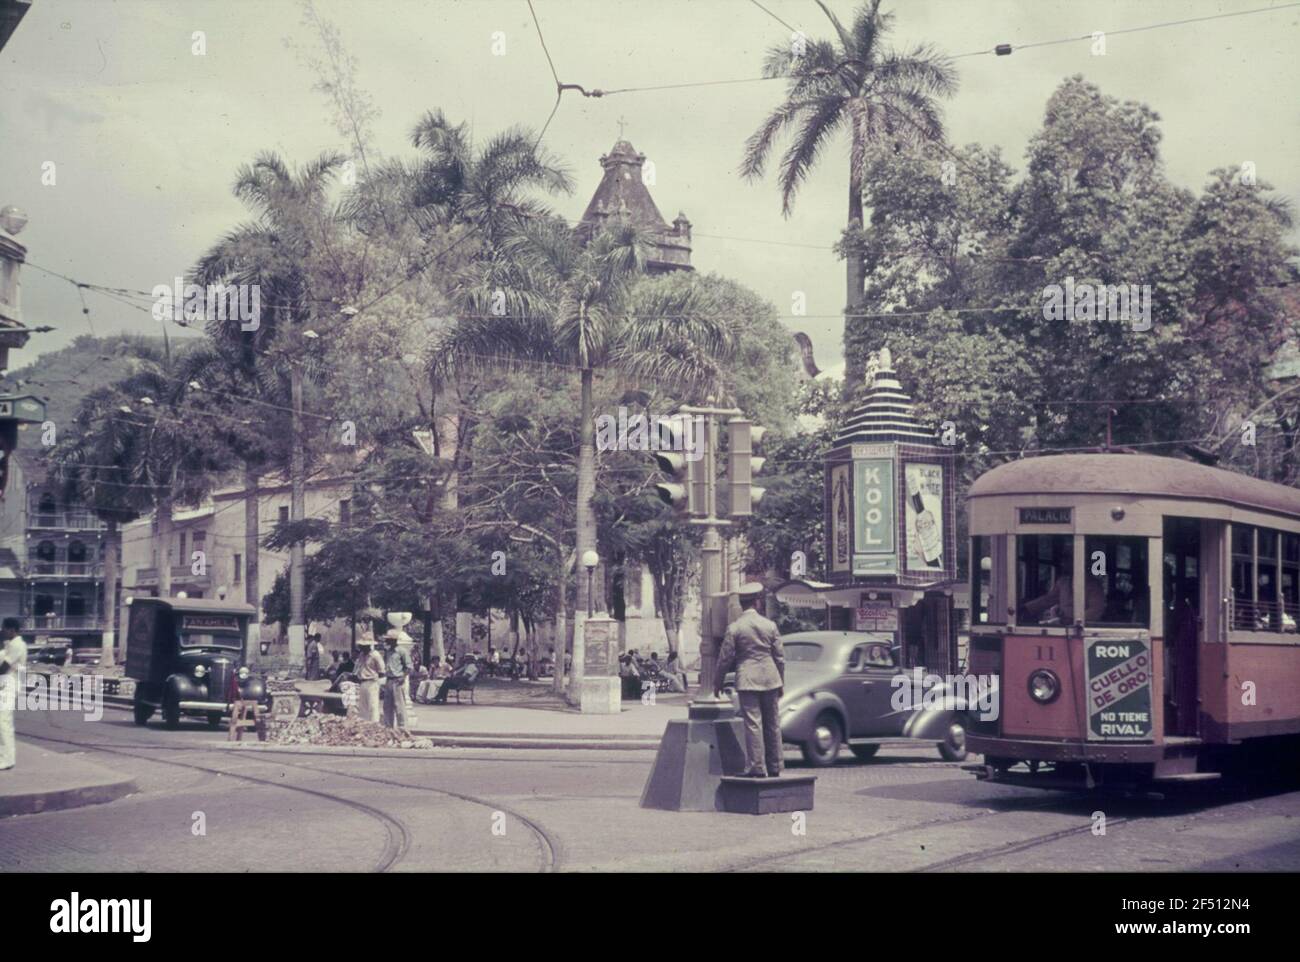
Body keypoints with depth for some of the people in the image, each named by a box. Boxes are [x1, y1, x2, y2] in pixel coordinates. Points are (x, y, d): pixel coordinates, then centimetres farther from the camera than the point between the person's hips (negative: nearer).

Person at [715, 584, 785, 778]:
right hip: (770, 681, 3)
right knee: (772, 725, 10)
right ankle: (774, 768, 17)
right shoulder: (770, 626, 3)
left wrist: (717, 682, 9)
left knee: (753, 724, -4)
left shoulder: (734, 628, -6)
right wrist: (781, 682, 19)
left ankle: (756, 768, -6)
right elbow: (780, 657, 8)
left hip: (747, 681, -3)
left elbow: (725, 658, -3)